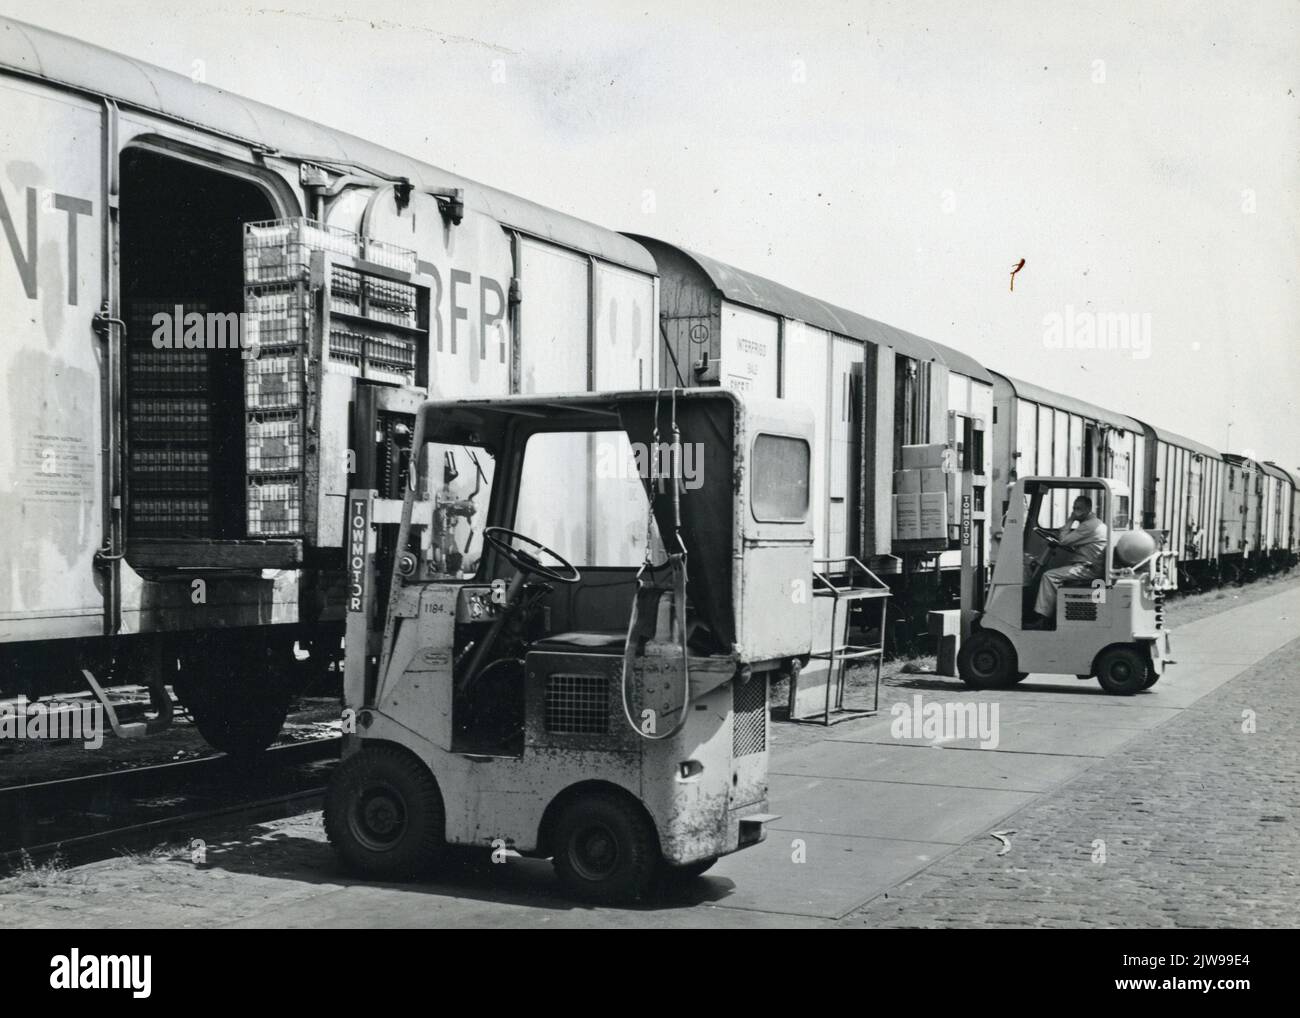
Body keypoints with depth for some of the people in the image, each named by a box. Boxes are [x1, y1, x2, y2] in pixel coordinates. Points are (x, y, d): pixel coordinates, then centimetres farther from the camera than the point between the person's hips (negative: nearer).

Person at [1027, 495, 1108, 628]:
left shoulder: (1089, 526, -16)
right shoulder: (1093, 523, 20)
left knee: (1049, 576, -19)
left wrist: (1069, 521, -6)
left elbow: (1064, 540, -17)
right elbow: (1075, 549, 22)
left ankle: (1043, 619, -19)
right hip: (1086, 566, 11)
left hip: (1087, 569, -11)